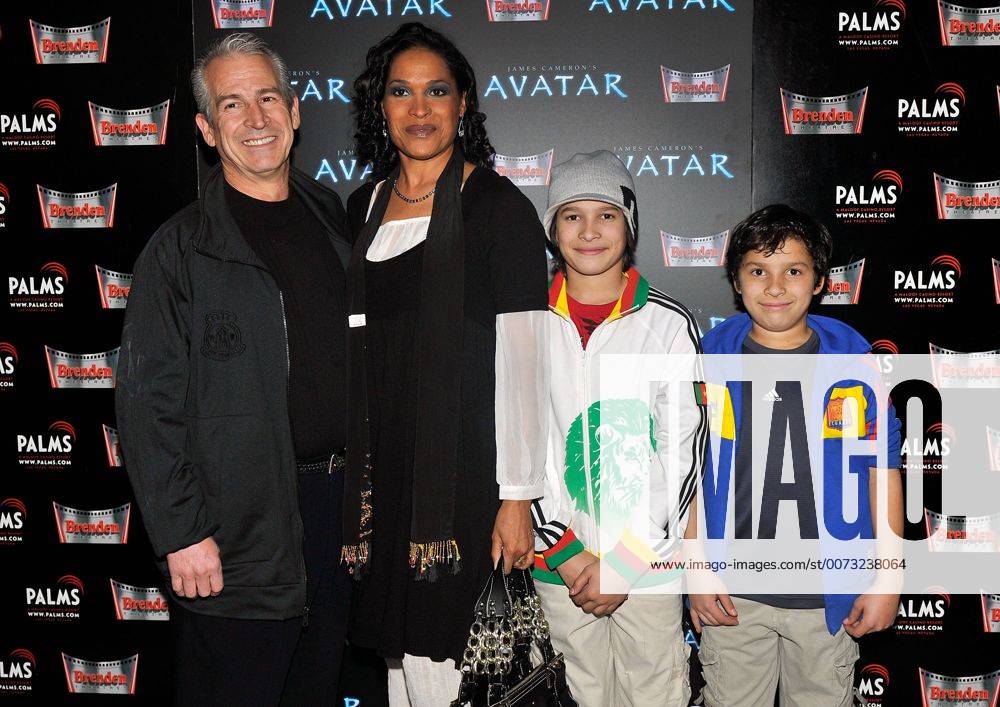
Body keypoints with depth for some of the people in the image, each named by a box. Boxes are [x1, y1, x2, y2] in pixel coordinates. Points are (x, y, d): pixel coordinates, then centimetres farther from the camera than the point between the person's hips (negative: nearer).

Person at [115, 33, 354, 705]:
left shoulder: (333, 219, 9)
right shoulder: (182, 248, -8)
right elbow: (149, 401, -10)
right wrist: (181, 531, -15)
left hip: (341, 499, 5)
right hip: (239, 530, -5)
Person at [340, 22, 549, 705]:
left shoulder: (499, 207, -6)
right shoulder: (363, 208, 11)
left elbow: (521, 362, -10)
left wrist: (517, 498, -12)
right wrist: (349, 478, 14)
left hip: (466, 475, -5)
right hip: (382, 471, 5)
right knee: (399, 651, 12)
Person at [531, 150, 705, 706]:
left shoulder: (669, 323, -4)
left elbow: (685, 452, -6)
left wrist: (627, 561, -11)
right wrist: (567, 551, -7)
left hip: (649, 558, -1)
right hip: (559, 558, 2)